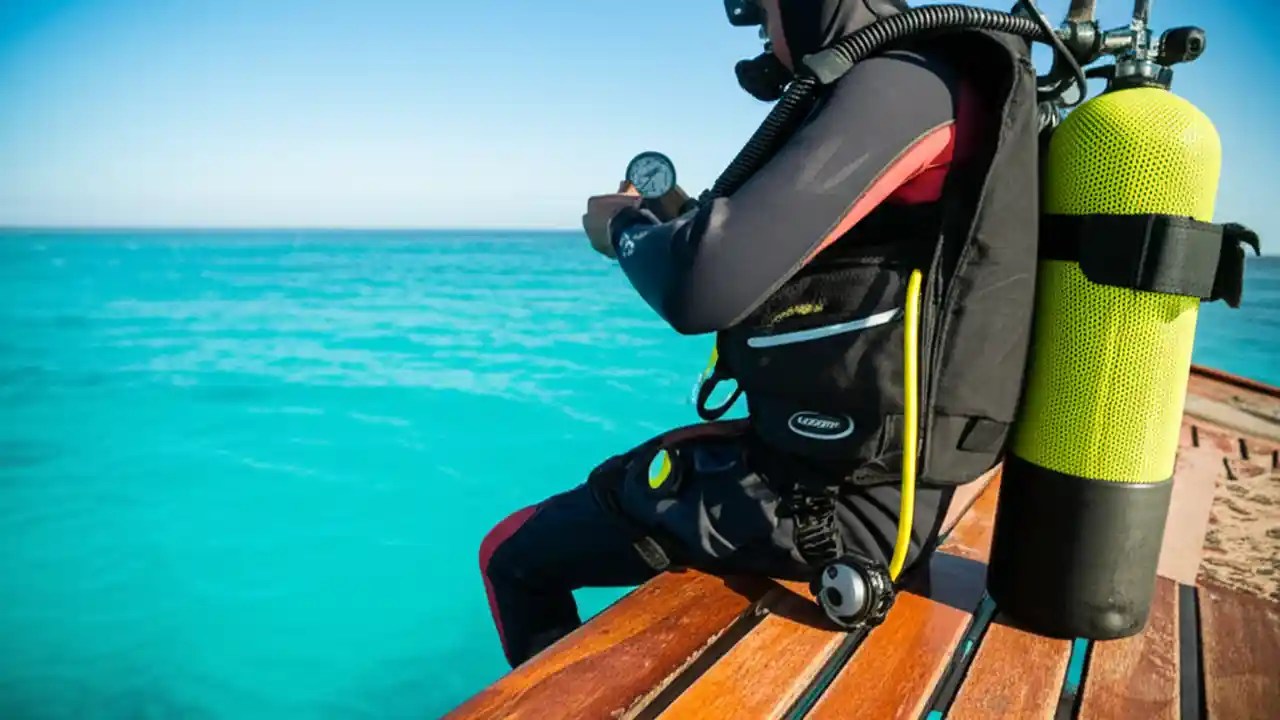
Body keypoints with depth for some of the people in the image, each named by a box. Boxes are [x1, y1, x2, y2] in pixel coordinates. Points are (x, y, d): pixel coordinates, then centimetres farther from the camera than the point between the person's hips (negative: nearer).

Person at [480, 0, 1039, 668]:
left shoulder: (901, 81, -17)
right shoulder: (915, 93, 15)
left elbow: (703, 287, -26)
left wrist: (625, 228, -5)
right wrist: (680, 224, 15)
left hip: (836, 499, -10)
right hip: (871, 474, 10)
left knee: (511, 554, 3)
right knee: (618, 485, 32)